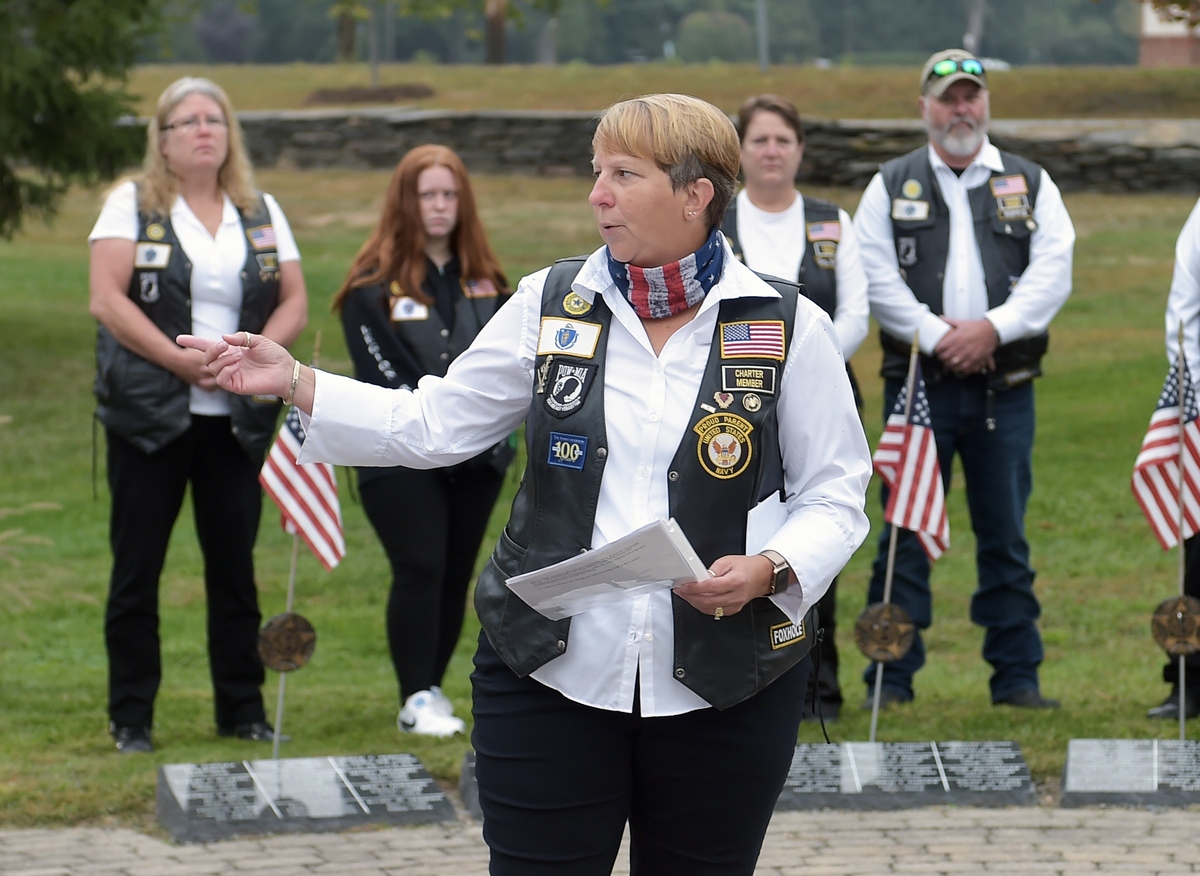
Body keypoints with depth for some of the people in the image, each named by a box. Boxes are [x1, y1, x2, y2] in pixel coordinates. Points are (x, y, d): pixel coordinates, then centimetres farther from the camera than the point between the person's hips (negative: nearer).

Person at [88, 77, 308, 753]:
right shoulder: (133, 204, 1)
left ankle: (243, 709, 15)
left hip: (237, 418, 3)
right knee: (137, 567, 1)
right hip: (150, 414, -3)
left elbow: (295, 302, 8)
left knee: (235, 565, 6)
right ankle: (132, 717, 7)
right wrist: (179, 360, -17)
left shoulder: (262, 213, 12)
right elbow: (106, 298, -9)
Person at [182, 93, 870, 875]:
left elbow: (834, 496, 1)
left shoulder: (787, 327, -2)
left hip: (722, 692, -1)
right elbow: (434, 426, 8)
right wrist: (294, 383, -2)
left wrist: (769, 570, -18)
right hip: (553, 675, 1)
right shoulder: (552, 304, 5)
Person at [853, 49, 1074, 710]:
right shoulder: (891, 186, 9)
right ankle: (892, 677, 4)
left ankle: (1016, 675, 11)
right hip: (918, 381, -1)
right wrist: (936, 335, -13)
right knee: (905, 533, -1)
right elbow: (876, 277, -1)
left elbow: (1052, 272, 1)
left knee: (1006, 534, 5)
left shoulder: (1031, 185, 12)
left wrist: (994, 328, -13)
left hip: (1004, 388, 1)